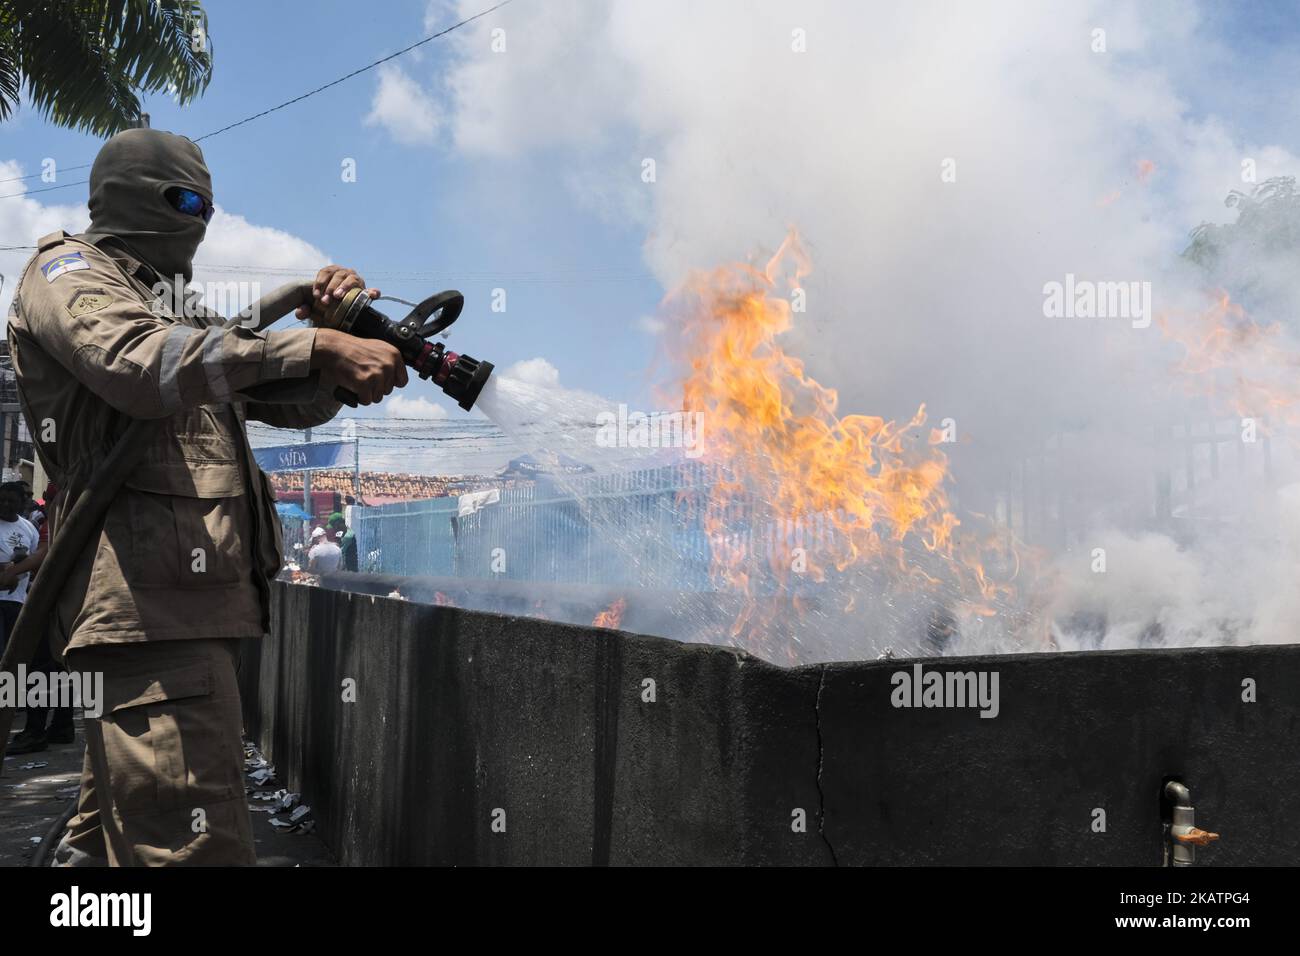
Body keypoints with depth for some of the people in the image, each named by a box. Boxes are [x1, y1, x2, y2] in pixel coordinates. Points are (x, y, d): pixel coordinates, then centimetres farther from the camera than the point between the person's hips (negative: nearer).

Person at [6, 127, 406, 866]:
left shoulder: (180, 311, 28)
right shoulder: (69, 270, 3)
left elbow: (299, 405, 24)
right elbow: (138, 364, -20)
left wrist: (337, 327, 3)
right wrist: (316, 347, -27)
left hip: (203, 591, 9)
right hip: (155, 594, -9)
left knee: (120, 826, 17)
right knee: (196, 840, -17)